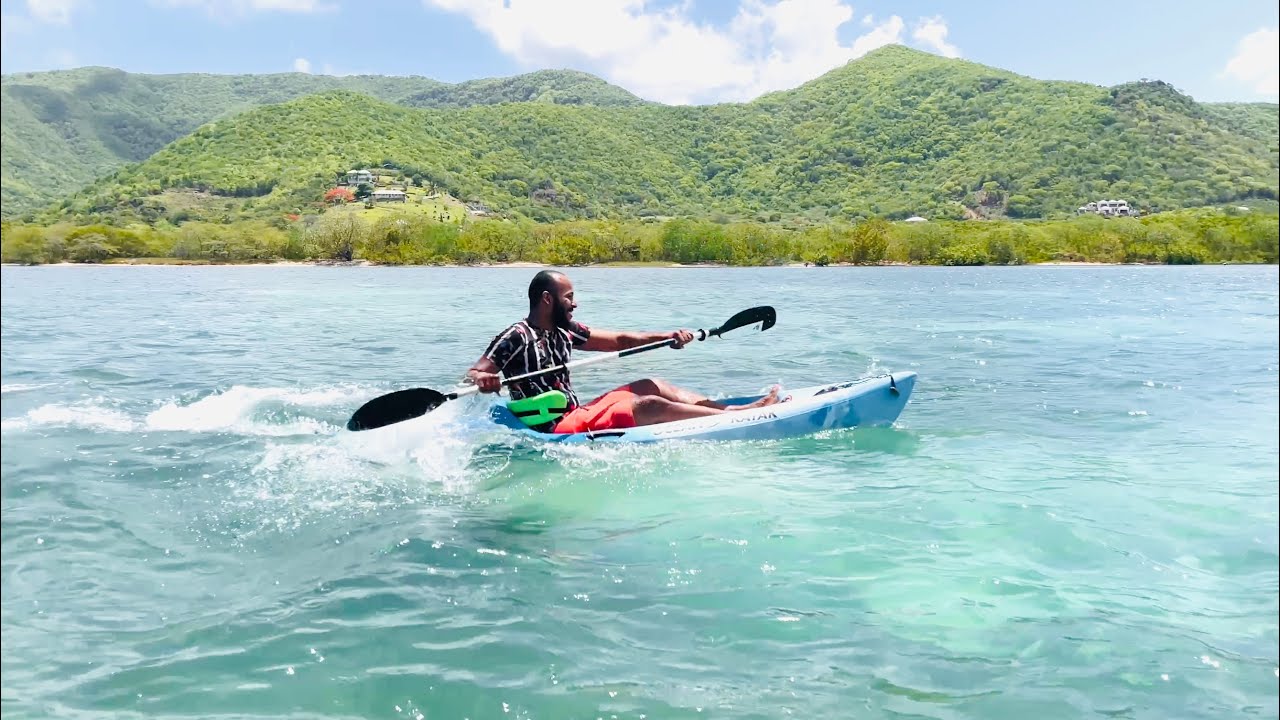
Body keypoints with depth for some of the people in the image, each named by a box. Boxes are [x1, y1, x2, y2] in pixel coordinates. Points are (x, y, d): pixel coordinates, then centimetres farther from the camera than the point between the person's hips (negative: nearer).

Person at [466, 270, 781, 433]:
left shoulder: (564, 331, 10)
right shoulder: (516, 337, -12)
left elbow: (619, 340, 11)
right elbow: (472, 373, -18)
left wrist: (667, 337, 1)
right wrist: (483, 380, -43)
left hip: (575, 415, 9)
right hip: (554, 430, -9)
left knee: (649, 385, 8)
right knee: (651, 405, -16)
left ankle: (731, 409, 7)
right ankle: (742, 421, -14)